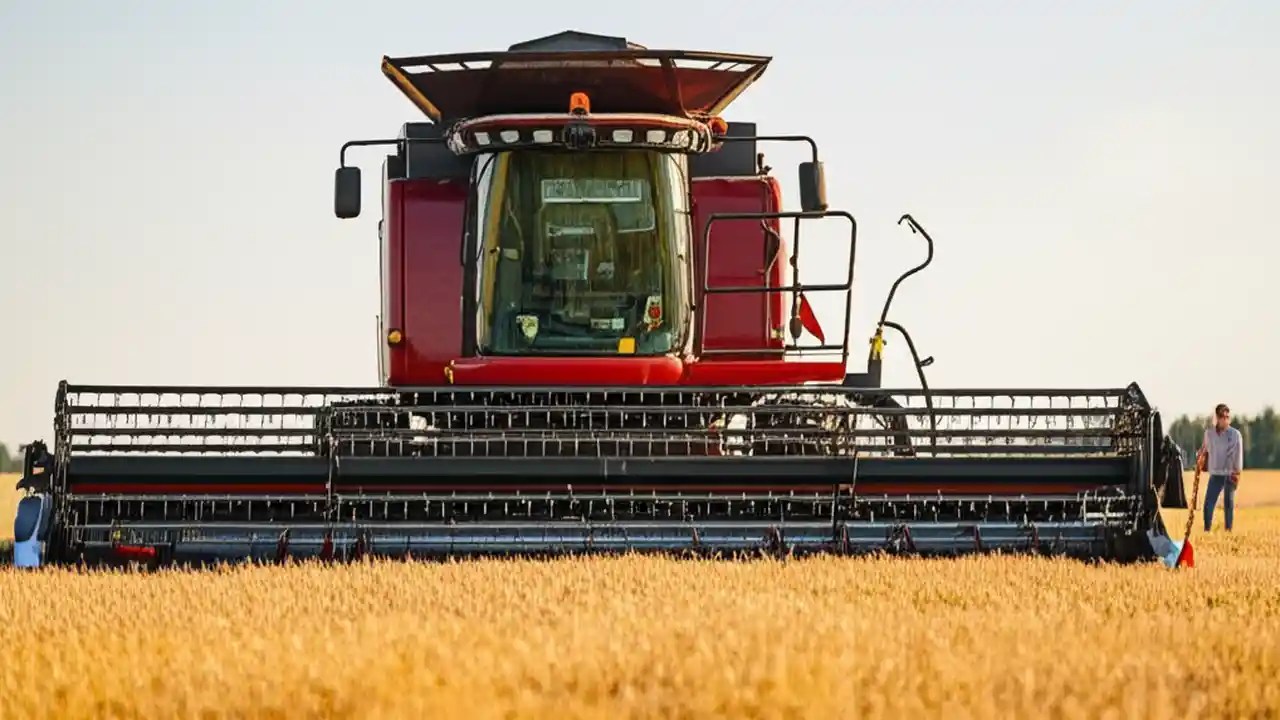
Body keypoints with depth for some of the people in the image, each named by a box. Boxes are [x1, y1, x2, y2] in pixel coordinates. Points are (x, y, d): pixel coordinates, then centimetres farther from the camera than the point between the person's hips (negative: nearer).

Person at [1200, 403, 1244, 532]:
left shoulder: (1235, 434, -2)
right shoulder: (1209, 432, 6)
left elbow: (1238, 454, -4)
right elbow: (1205, 449, 18)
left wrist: (1237, 472, -11)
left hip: (1230, 474, -2)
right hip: (1215, 473, 2)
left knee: (1229, 503, 2)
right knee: (1208, 503, -4)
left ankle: (1228, 530, 9)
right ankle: (1206, 530, 3)